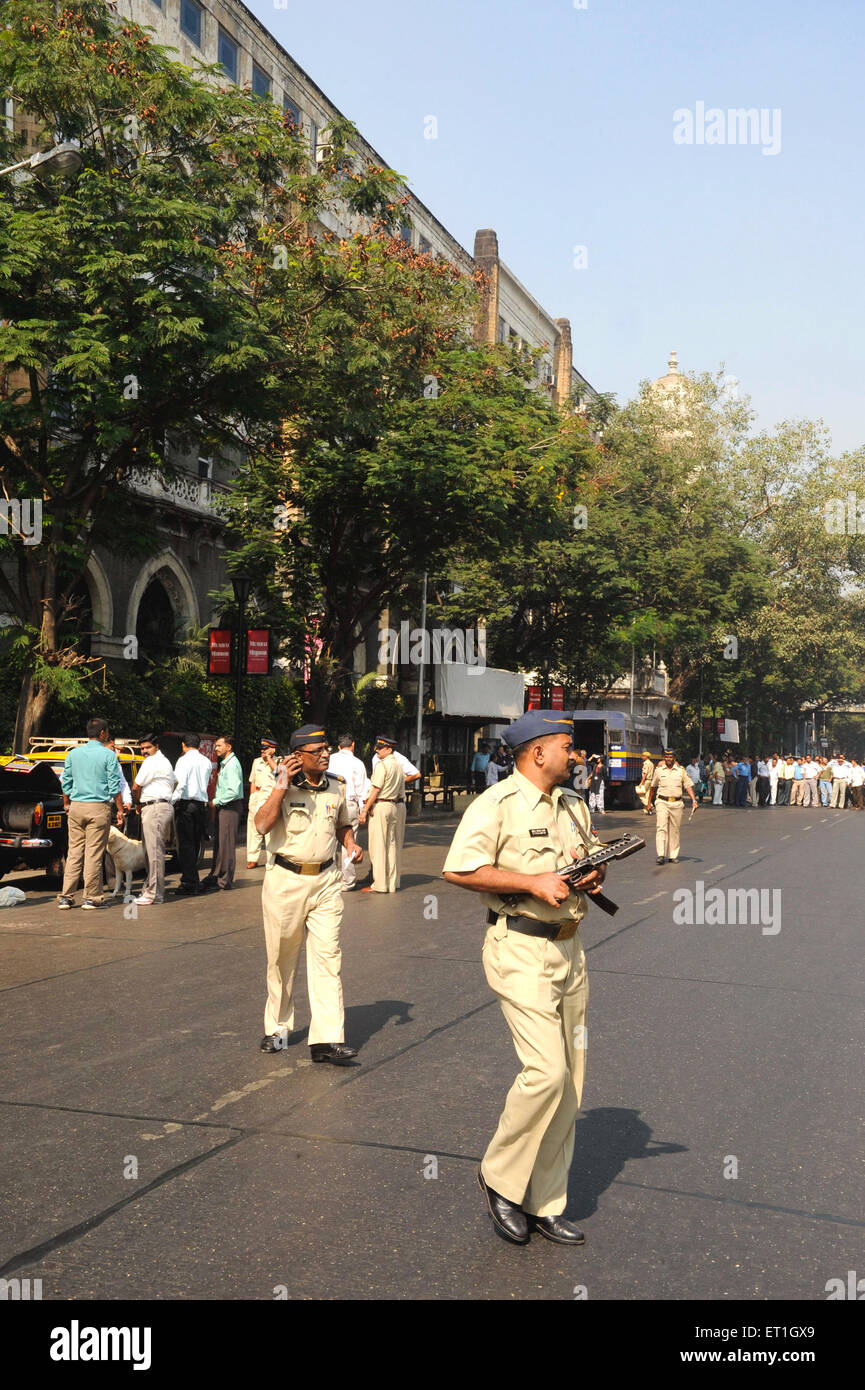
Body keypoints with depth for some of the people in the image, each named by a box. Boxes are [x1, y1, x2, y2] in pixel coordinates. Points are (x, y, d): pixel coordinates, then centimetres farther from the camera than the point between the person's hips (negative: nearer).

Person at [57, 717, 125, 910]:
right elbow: (115, 786, -5)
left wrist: (67, 805, 24)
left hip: (76, 807, 4)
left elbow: (65, 783, 13)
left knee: (74, 852, 8)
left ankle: (66, 897, 8)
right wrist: (120, 810, 1)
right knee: (94, 854, -1)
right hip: (99, 808, -4)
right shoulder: (108, 755, -4)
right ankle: (91, 898, 2)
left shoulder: (73, 754, 8)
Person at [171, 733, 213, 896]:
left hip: (186, 804, -6)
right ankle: (194, 881, 15)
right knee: (195, 844, 12)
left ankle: (188, 884, -6)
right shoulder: (207, 762, 13)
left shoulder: (184, 760, -7)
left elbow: (181, 784, -18)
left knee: (185, 844, -4)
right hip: (201, 804, 6)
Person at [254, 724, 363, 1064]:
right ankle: (277, 1028, 30)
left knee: (328, 956, -6)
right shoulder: (281, 784, -7)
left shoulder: (336, 786, 6)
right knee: (281, 958, 10)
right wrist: (282, 785, -25)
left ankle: (327, 1039, -6)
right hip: (285, 879, -2)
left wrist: (351, 844, 3)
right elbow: (262, 825, -22)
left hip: (326, 881, 3)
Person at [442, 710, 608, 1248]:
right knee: (547, 1071, -16)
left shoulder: (574, 804, 14)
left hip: (569, 948, 8)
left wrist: (593, 875, 2)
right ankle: (501, 1178, 8)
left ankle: (545, 1204, 21)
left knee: (570, 1077, 9)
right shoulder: (496, 805, -10)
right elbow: (458, 869, -18)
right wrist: (534, 883, -21)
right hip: (521, 951, -8)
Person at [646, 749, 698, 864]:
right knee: (661, 828, -12)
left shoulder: (681, 771, 6)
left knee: (675, 830, 5)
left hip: (676, 803, 1)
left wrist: (693, 800, -8)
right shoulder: (659, 770, 6)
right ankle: (661, 855, -18)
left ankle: (673, 855, 13)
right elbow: (653, 787, 17)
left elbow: (688, 786, 5)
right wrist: (649, 802, 20)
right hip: (662, 802, -1)